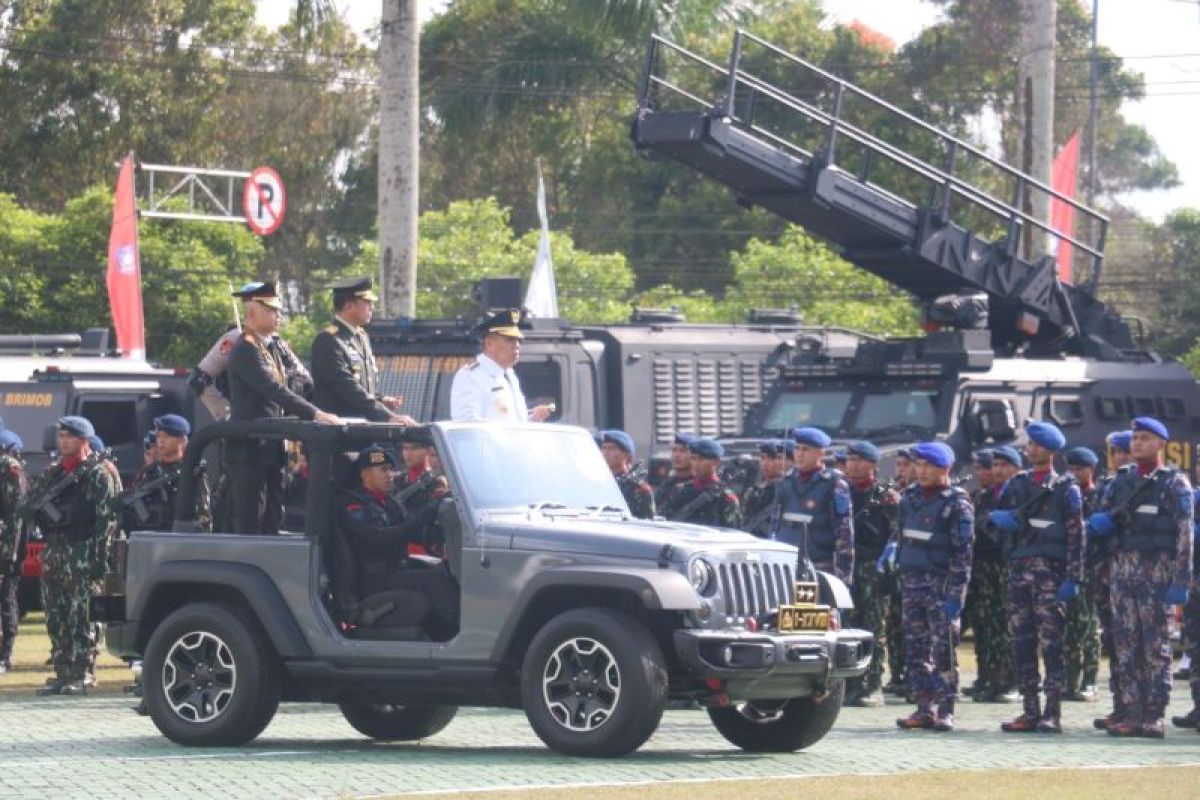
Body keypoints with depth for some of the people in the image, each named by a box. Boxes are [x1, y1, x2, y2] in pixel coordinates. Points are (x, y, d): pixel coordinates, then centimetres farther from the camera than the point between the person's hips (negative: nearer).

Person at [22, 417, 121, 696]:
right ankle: (62, 673, 12)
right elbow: (26, 509, 20)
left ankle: (82, 675, -4)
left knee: (82, 618, -7)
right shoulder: (52, 473, 17)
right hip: (53, 554, 7)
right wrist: (39, 508, -3)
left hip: (82, 555, -7)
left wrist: (99, 557, -15)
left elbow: (107, 518, -9)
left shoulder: (98, 475, -3)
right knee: (56, 618, 7)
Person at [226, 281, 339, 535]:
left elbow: (282, 394, 20)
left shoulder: (271, 350, 18)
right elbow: (274, 391, -23)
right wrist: (315, 414, -28)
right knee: (250, 524, -8)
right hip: (248, 450, -10)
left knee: (272, 521, 10)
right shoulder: (246, 351, -14)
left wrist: (313, 417, 6)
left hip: (270, 450, 10)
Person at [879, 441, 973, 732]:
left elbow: (962, 551, -11)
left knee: (943, 648, -6)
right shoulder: (910, 497, 12)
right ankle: (925, 708, 10)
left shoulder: (956, 503, -7)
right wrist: (891, 552, 5)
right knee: (916, 647, 6)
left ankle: (946, 710, -3)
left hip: (941, 583, -6)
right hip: (911, 581, 6)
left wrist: (957, 594, -16)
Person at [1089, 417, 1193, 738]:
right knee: (1126, 641, 2)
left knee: (1156, 644, -5)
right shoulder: (1121, 480, 14)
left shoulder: (1175, 483, 0)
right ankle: (1132, 712, 5)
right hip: (1123, 565, 5)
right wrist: (1103, 522, -7)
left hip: (1158, 569, -5)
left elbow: (1184, 534, -7)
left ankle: (1154, 717, -4)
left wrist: (1180, 581, -15)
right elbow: (1098, 524, 19)